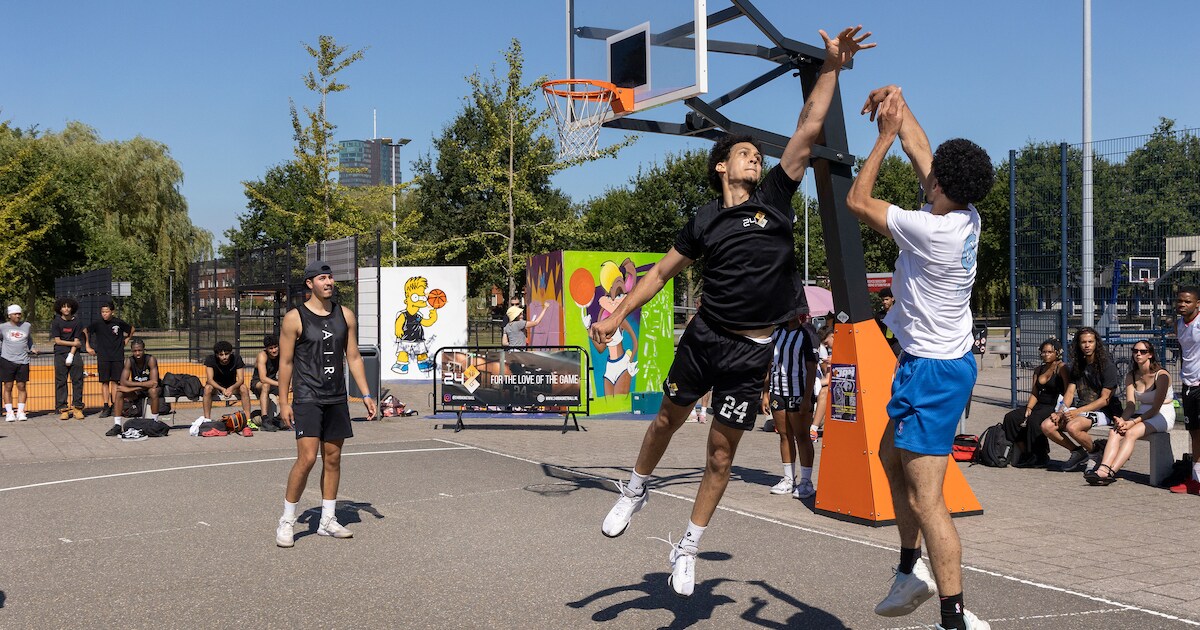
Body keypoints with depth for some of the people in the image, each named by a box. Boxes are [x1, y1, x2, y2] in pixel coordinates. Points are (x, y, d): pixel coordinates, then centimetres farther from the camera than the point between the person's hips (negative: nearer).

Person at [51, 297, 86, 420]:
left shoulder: (76, 323, 7)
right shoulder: (56, 323, 4)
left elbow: (77, 341, 2)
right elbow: (57, 341, 0)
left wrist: (71, 356, -8)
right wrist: (73, 343, -4)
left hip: (74, 354, 1)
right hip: (60, 355, -1)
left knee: (77, 381, -5)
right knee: (61, 382, -2)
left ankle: (77, 407, -1)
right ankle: (63, 409, 0)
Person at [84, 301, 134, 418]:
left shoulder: (119, 323, -2)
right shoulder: (98, 323, -2)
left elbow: (132, 329, 17)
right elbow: (85, 331, 13)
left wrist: (127, 339, 13)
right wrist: (88, 347, 11)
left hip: (117, 357, 0)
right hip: (103, 357, 0)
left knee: (115, 381, -1)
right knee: (104, 382, 0)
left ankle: (114, 407, 2)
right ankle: (106, 407, 2)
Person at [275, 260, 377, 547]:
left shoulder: (345, 315, 8)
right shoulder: (295, 318, -5)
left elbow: (353, 357, 12)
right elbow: (285, 362, -3)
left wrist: (366, 395, 7)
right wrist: (283, 402, -7)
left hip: (337, 398, 5)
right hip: (307, 398, -5)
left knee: (333, 459, 9)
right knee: (307, 458, -13)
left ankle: (327, 521, 19)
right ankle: (286, 521, 3)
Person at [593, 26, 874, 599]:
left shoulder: (774, 197, 1)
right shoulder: (705, 221, 2)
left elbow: (808, 129, -5)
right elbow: (661, 273, 9)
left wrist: (831, 66, -10)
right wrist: (616, 317, 4)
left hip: (752, 352, -1)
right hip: (705, 337, 1)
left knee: (720, 455, 4)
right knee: (668, 419, 17)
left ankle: (687, 550, 19)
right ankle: (635, 489, 45)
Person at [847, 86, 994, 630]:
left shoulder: (930, 229, -24)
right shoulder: (966, 215, 0)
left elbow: (857, 200, -11)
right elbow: (919, 150, 15)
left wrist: (886, 135, -5)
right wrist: (899, 107, 12)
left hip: (931, 370, -10)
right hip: (946, 361, 10)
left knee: (925, 499, -9)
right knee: (892, 456, 25)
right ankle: (911, 571, 32)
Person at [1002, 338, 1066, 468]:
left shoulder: (1061, 367, -5)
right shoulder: (1039, 369, 17)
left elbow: (1068, 392, -14)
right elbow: (1034, 393, 11)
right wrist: (1029, 408, -7)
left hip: (1054, 406, -7)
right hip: (1039, 405, 7)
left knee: (1034, 421, -34)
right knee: (1010, 418, -14)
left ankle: (1041, 457, -17)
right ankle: (1026, 453, -8)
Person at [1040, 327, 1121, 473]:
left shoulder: (1107, 366, -8)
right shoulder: (1077, 366, 13)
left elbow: (1105, 400, -14)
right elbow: (1070, 392, 9)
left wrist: (1078, 411, -21)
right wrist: (1061, 412, -10)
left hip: (1103, 412, -7)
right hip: (1081, 409, 7)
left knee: (1072, 427, -35)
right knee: (1047, 426, -14)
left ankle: (1096, 451, -6)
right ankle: (1077, 452, 5)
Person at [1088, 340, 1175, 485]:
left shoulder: (1162, 375, -10)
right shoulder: (1131, 376, 9)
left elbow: (1155, 408, -15)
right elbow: (1130, 405, 0)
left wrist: (1133, 422, -24)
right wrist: (1122, 420, -22)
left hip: (1162, 417, -6)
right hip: (1142, 415, 6)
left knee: (1130, 433, -33)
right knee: (1114, 432, -25)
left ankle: (1109, 473, -46)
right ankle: (1102, 469, -45)